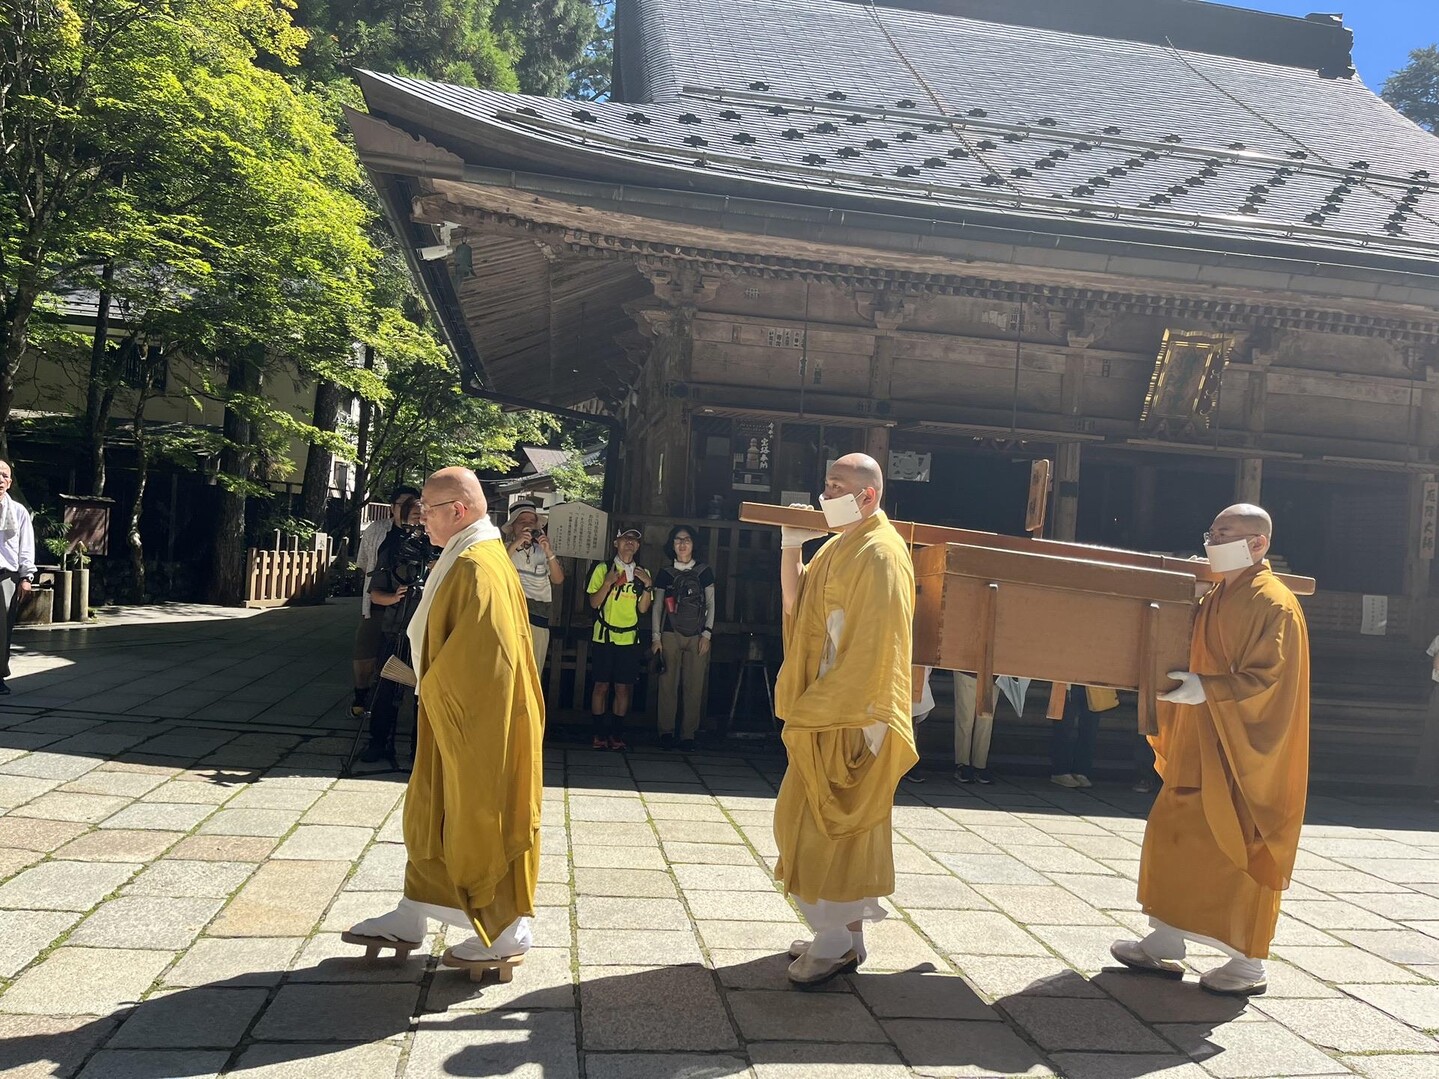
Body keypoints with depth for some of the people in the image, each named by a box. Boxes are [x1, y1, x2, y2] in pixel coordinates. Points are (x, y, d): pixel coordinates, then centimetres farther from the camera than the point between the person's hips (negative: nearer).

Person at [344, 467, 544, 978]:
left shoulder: (477, 566, -21)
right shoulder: (472, 557, 11)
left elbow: (479, 648, -28)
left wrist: (434, 688, -15)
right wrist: (435, 688, 12)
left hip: (479, 720, -10)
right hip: (457, 715, 10)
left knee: (481, 821, 2)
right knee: (431, 815, 17)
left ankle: (508, 931, 16)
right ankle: (410, 919, 29)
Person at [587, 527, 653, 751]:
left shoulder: (642, 573, 10)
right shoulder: (603, 569, 2)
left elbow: (643, 608, 4)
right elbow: (594, 603, -4)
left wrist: (648, 585, -9)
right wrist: (608, 583, -18)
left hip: (629, 639, 2)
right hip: (605, 637, -2)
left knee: (625, 687, 2)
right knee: (601, 685, 0)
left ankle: (617, 735, 11)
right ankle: (600, 734, 8)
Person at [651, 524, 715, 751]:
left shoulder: (704, 572, 8)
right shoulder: (665, 573, 10)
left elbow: (711, 604, 8)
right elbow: (657, 606, 11)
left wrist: (707, 634, -1)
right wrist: (656, 636, 3)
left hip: (697, 636, -1)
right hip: (670, 636, 1)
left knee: (694, 686, -3)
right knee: (668, 684, -2)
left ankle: (688, 734, 2)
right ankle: (666, 732, 5)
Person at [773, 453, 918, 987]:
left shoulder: (879, 554, -16)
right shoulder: (838, 547, 14)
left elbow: (876, 643, -21)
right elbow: (796, 606, 12)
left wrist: (829, 707, -22)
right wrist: (791, 547, 1)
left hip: (854, 715, -10)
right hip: (824, 711, 10)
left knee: (836, 822, -3)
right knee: (815, 818, 13)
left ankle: (841, 942, 8)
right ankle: (838, 932, 23)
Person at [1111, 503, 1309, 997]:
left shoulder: (1273, 604, -15)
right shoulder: (1217, 598, 12)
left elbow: (1270, 679, -21)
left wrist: (1207, 690, -26)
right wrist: (1180, 679, 7)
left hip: (1243, 752, -9)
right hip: (1201, 747, 9)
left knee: (1239, 850, 0)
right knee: (1174, 835, 11)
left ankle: (1248, 965, 14)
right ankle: (1164, 945, 21)